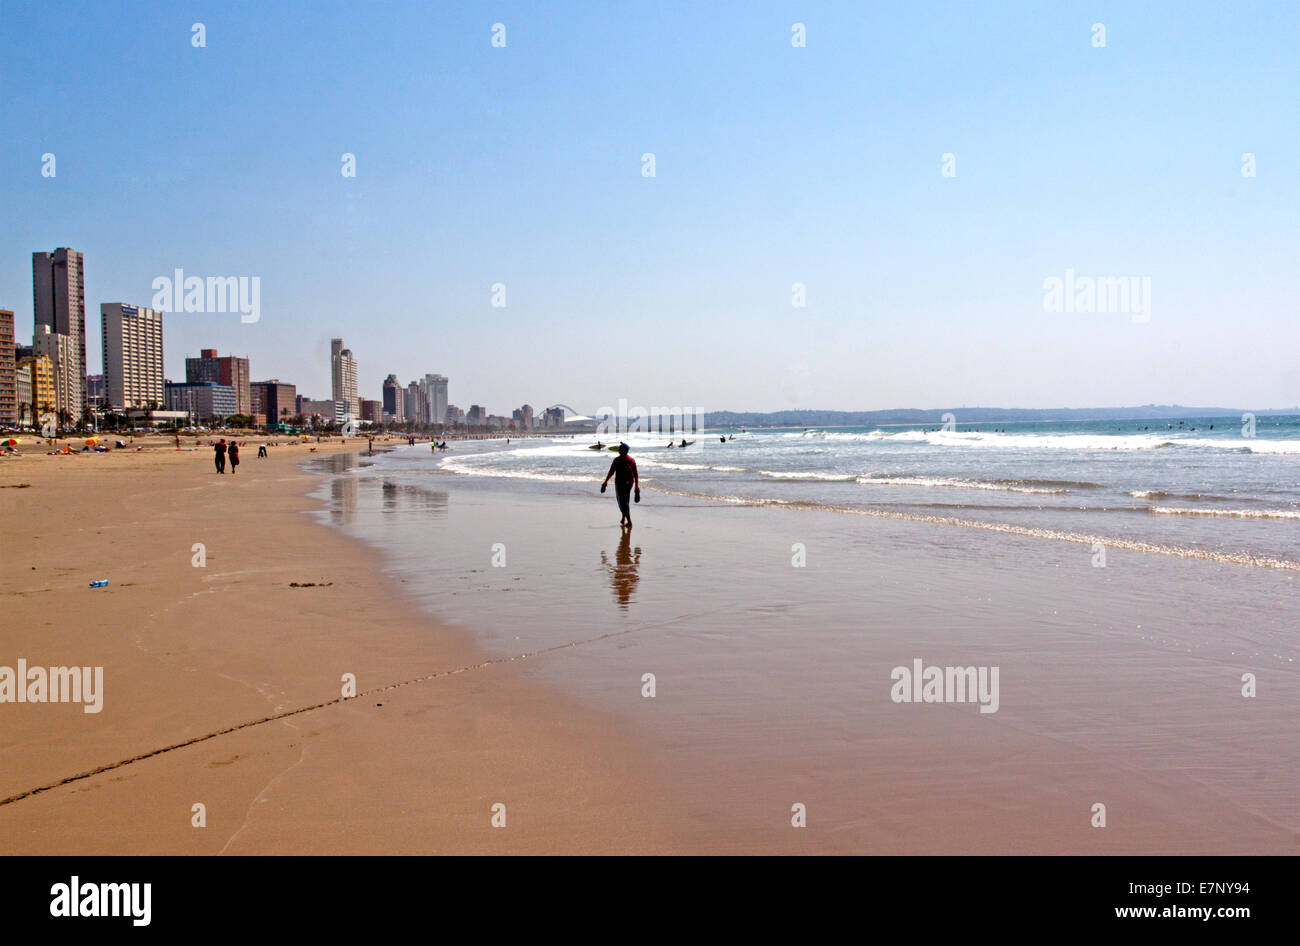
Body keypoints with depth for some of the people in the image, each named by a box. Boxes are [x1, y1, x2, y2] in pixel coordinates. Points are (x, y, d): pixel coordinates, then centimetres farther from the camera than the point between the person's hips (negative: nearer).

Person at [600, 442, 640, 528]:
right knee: (625, 501, 21)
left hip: (620, 483, -5)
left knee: (622, 502, -1)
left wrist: (605, 482, 1)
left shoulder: (617, 460, -11)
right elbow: (636, 475, 2)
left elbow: (611, 472, -10)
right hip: (629, 483, 5)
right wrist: (637, 486, 7)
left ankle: (629, 522, -8)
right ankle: (623, 519, 29)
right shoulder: (632, 460, 2)